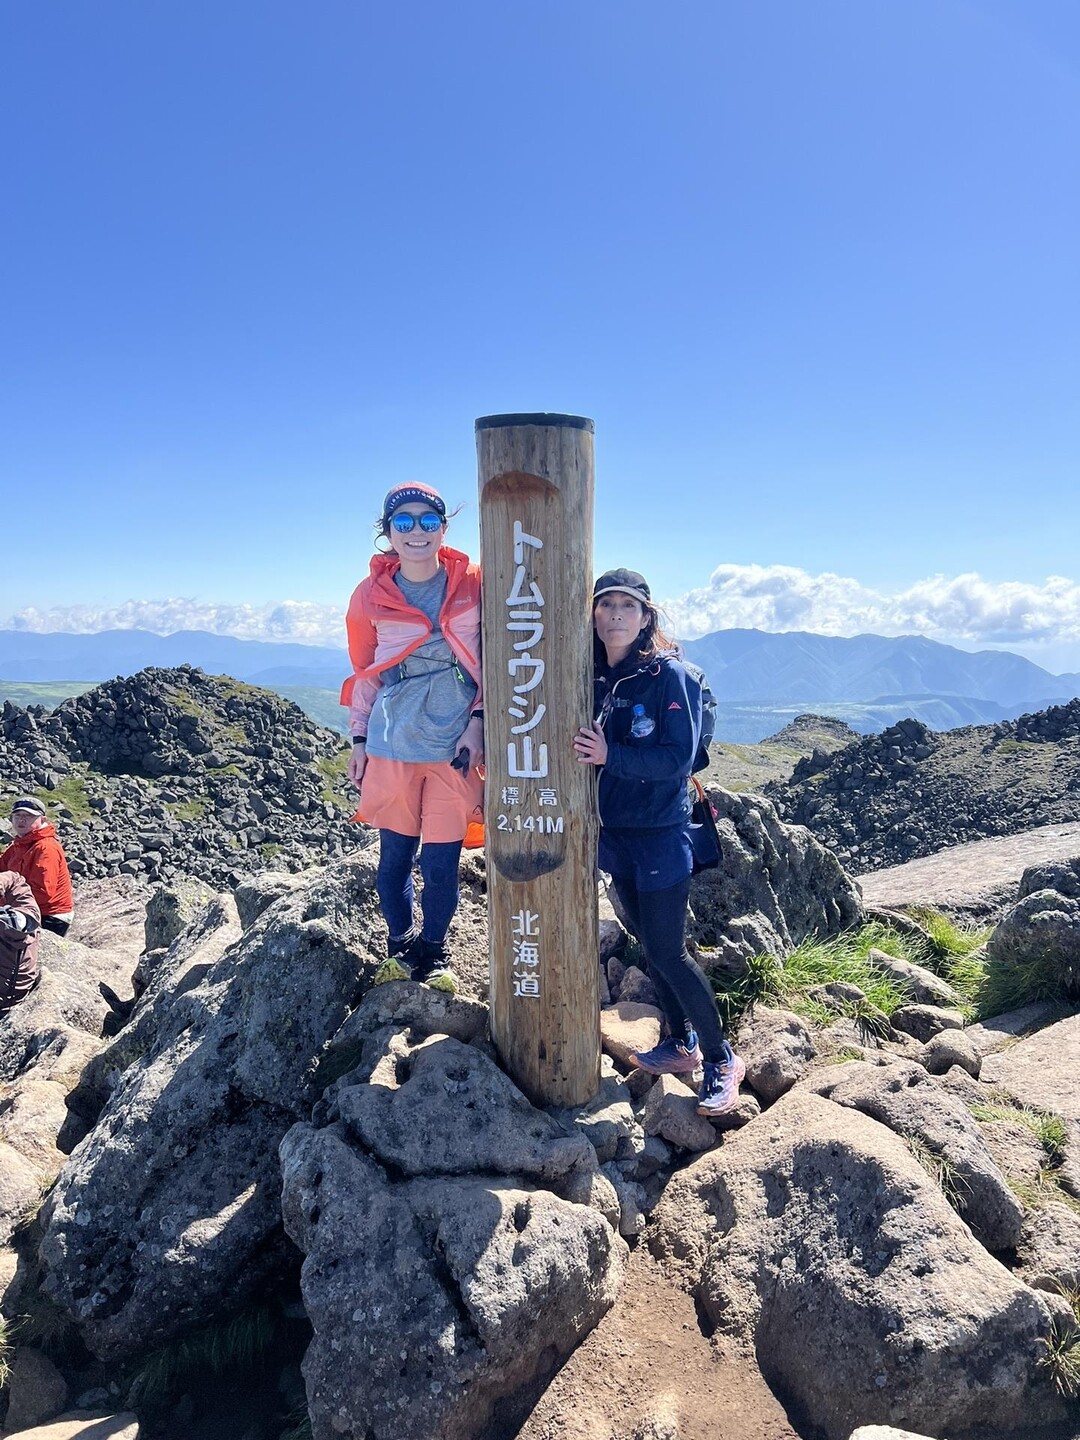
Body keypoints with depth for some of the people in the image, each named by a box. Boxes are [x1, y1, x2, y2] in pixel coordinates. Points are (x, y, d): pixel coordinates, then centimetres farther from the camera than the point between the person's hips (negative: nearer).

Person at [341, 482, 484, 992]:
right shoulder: (371, 595, 3)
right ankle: (399, 945, 33)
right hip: (392, 743, 1)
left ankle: (434, 951, 27)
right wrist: (358, 740, 8)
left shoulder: (473, 583, -1)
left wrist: (478, 721, -6)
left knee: (441, 861, 2)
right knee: (394, 855, 9)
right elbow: (363, 673, 12)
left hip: (455, 743, -1)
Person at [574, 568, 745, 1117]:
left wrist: (610, 756, -30)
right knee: (649, 944, 16)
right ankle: (680, 1044, 33)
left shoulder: (669, 675, -13)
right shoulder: (594, 677, 3)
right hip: (613, 833, 6)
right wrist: (583, 751, -10)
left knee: (667, 952, -4)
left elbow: (678, 758, -21)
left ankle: (720, 1059, 15)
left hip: (661, 834, -6)